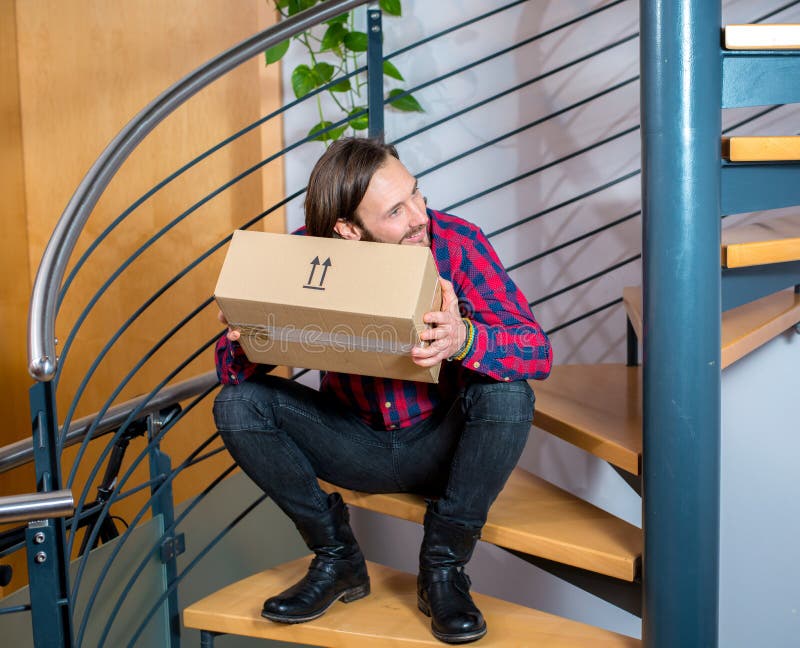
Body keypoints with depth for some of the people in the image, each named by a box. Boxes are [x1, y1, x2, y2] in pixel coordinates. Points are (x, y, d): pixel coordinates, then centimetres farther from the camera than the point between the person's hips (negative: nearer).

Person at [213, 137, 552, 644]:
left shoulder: (456, 242, -21)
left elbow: (538, 351, -26)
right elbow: (233, 373, -12)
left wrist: (465, 338, -48)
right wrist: (243, 338, -37)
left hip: (438, 445, -1)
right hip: (353, 442, 2)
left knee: (506, 396, -31)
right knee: (237, 406, -18)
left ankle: (443, 569, -10)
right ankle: (338, 559, -2)